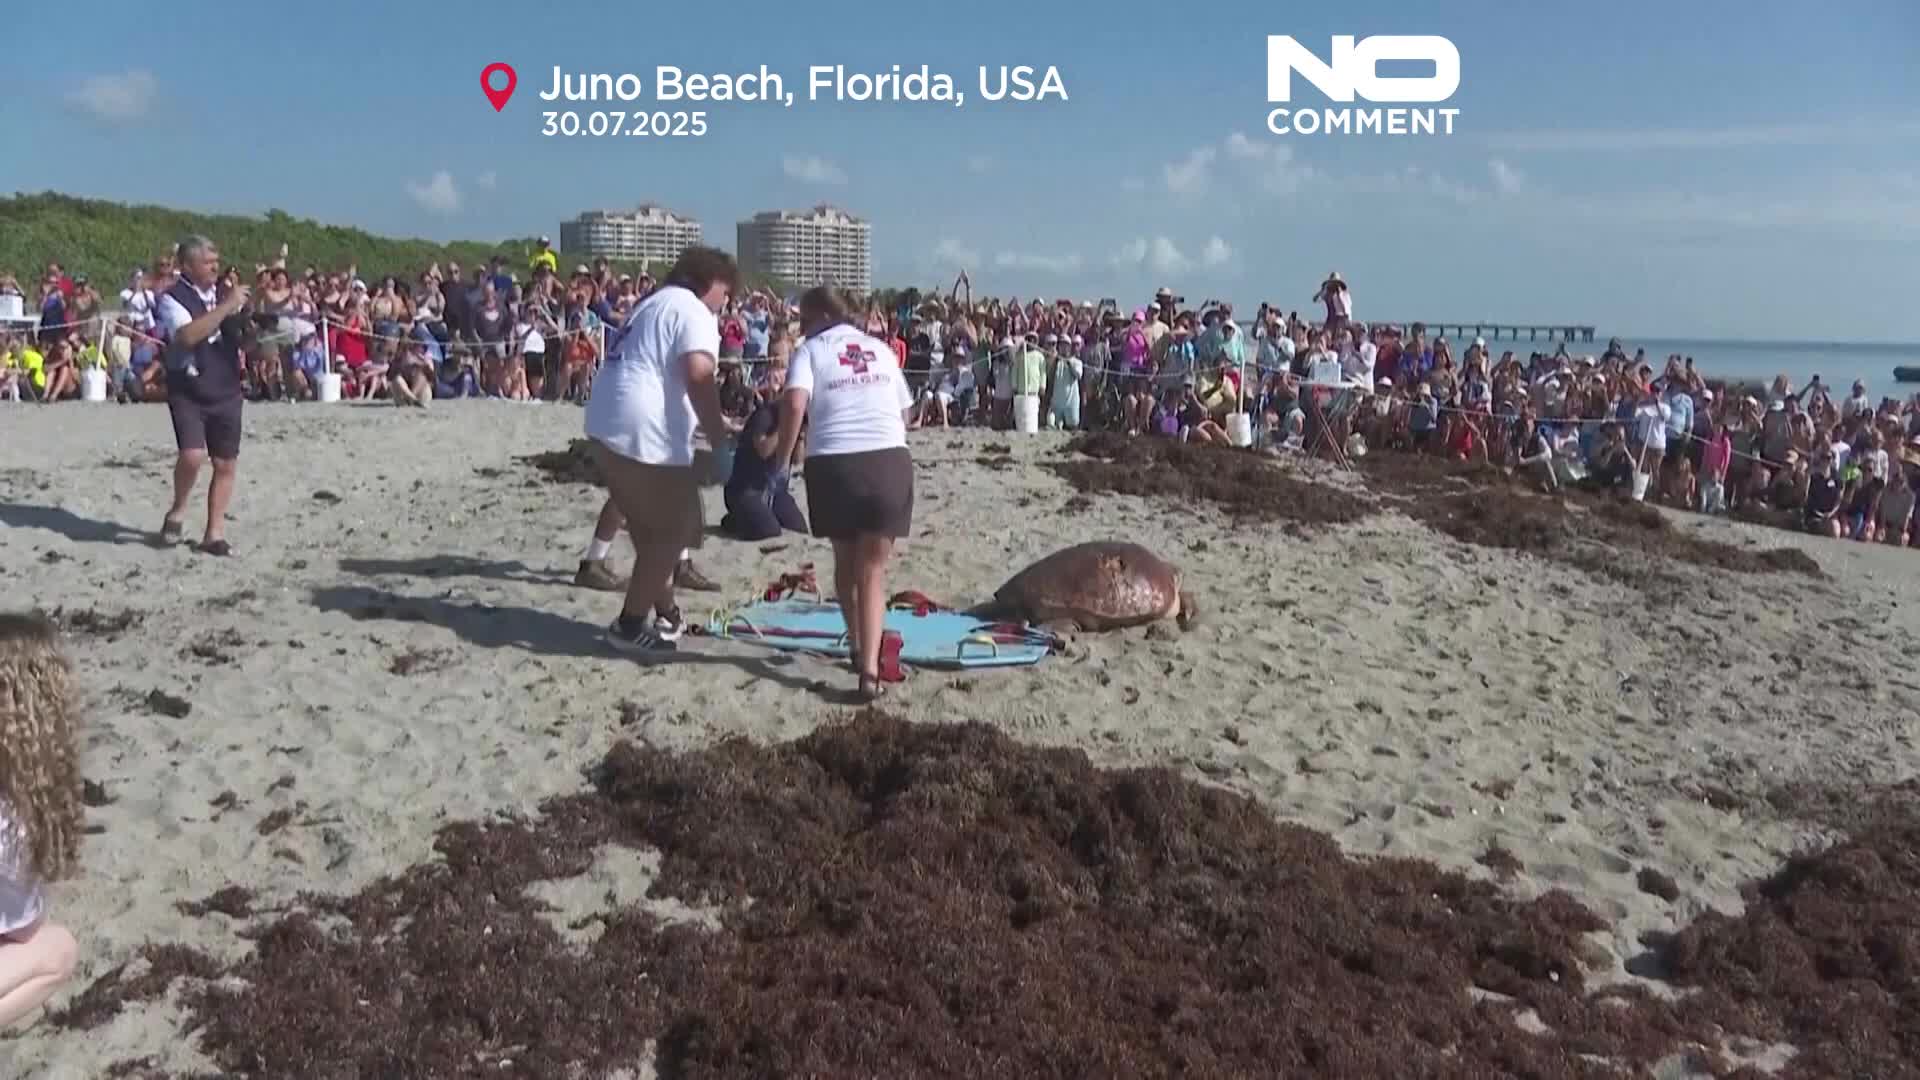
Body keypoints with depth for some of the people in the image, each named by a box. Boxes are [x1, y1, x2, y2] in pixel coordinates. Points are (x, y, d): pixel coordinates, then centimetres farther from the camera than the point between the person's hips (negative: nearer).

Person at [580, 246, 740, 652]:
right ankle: (630, 624, 5)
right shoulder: (693, 311, -7)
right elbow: (698, 376, -22)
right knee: (672, 531, 1)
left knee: (653, 528, 21)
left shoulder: (657, 303, 25)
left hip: (608, 425, 10)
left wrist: (711, 421, 30)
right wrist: (717, 430, -13)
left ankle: (664, 612, 31)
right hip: (644, 434, -10)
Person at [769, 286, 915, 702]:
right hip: (889, 459, 2)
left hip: (834, 461, -2)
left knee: (845, 561, 22)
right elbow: (904, 411, 22)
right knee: (873, 569, 6)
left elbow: (795, 404, -11)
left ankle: (858, 648, 36)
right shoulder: (880, 348, 19)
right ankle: (870, 668, -8)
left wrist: (781, 459, -2)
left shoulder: (810, 350, 6)